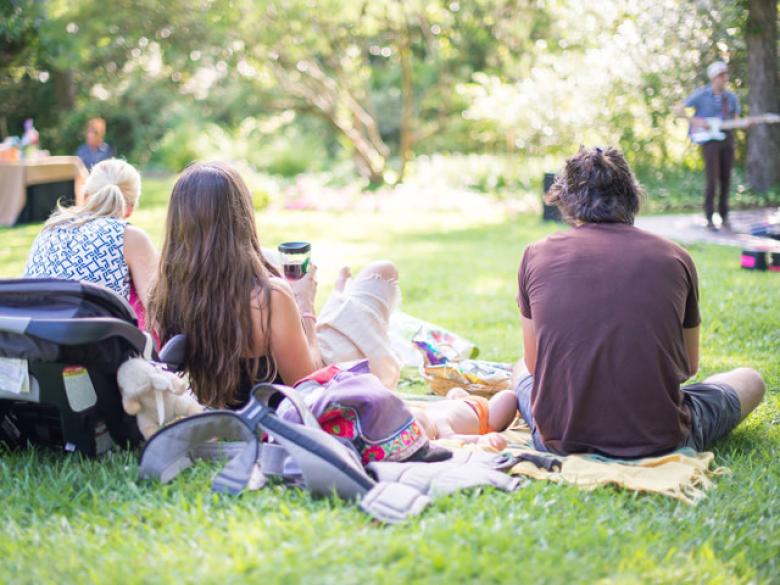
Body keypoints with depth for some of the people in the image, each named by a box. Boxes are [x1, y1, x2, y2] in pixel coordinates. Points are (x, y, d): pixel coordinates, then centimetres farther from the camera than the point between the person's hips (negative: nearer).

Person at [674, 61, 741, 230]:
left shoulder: (731, 97, 10)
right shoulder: (701, 95, -4)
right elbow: (678, 110, -5)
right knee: (712, 180, -11)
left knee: (726, 179, 5)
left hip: (727, 139, 5)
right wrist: (696, 121, -15)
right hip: (709, 140, -5)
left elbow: (735, 120, 21)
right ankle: (709, 218, -2)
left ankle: (724, 216, 15)